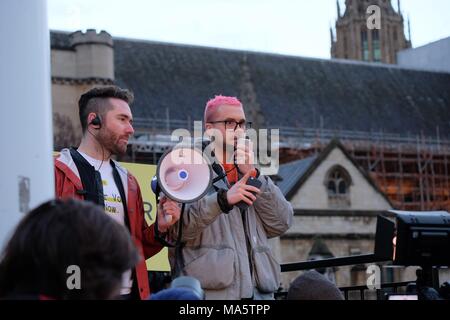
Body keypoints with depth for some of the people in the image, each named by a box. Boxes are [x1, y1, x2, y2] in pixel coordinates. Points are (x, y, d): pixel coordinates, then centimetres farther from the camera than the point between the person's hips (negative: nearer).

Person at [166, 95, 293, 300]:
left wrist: (254, 175, 0)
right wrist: (221, 199, -25)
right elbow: (174, 227, -13)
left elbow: (282, 224, 8)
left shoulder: (251, 171, 20)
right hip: (211, 291, -5)